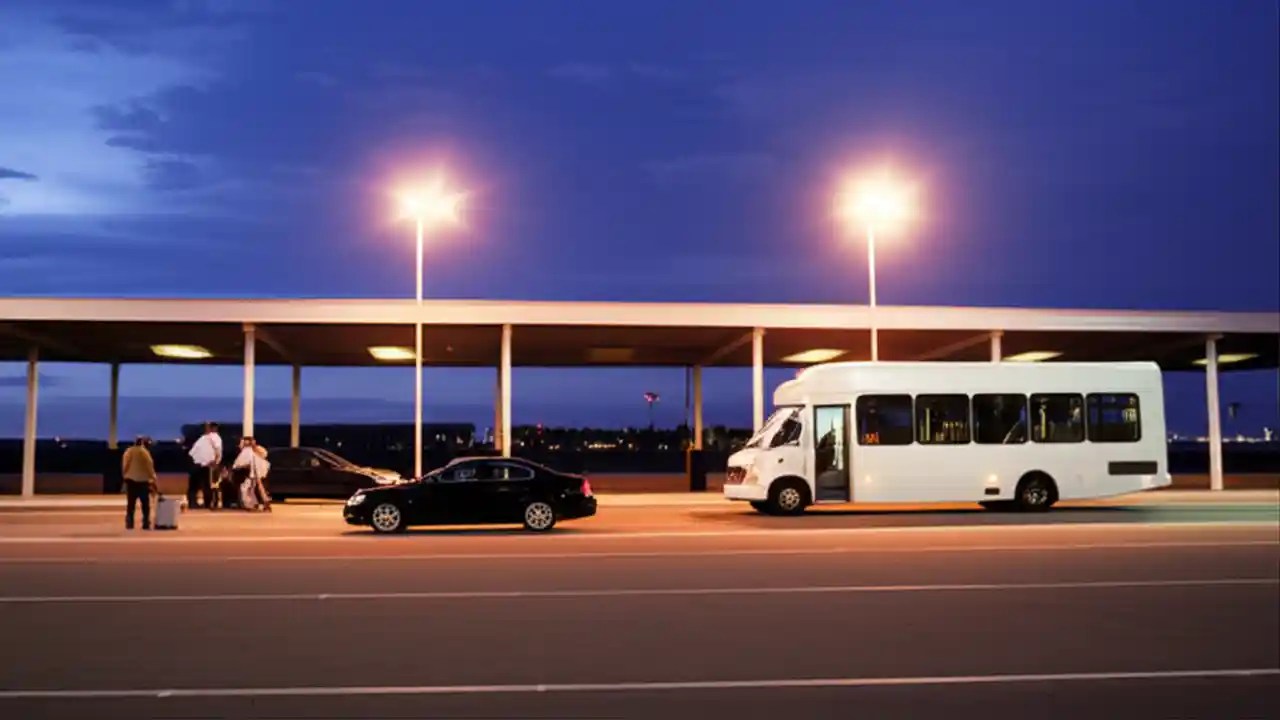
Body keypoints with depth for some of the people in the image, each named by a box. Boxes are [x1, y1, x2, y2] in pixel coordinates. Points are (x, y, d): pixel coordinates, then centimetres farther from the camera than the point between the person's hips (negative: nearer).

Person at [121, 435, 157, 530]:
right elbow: (149, 467, -10)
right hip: (142, 481, -5)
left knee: (131, 504, 9)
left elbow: (124, 466, 8)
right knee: (145, 504, 2)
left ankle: (129, 524, 6)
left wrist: (126, 477, 18)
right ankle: (146, 524, -1)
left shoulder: (128, 451, 5)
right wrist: (153, 480, -4)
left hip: (130, 480, 5)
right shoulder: (144, 452, -12)